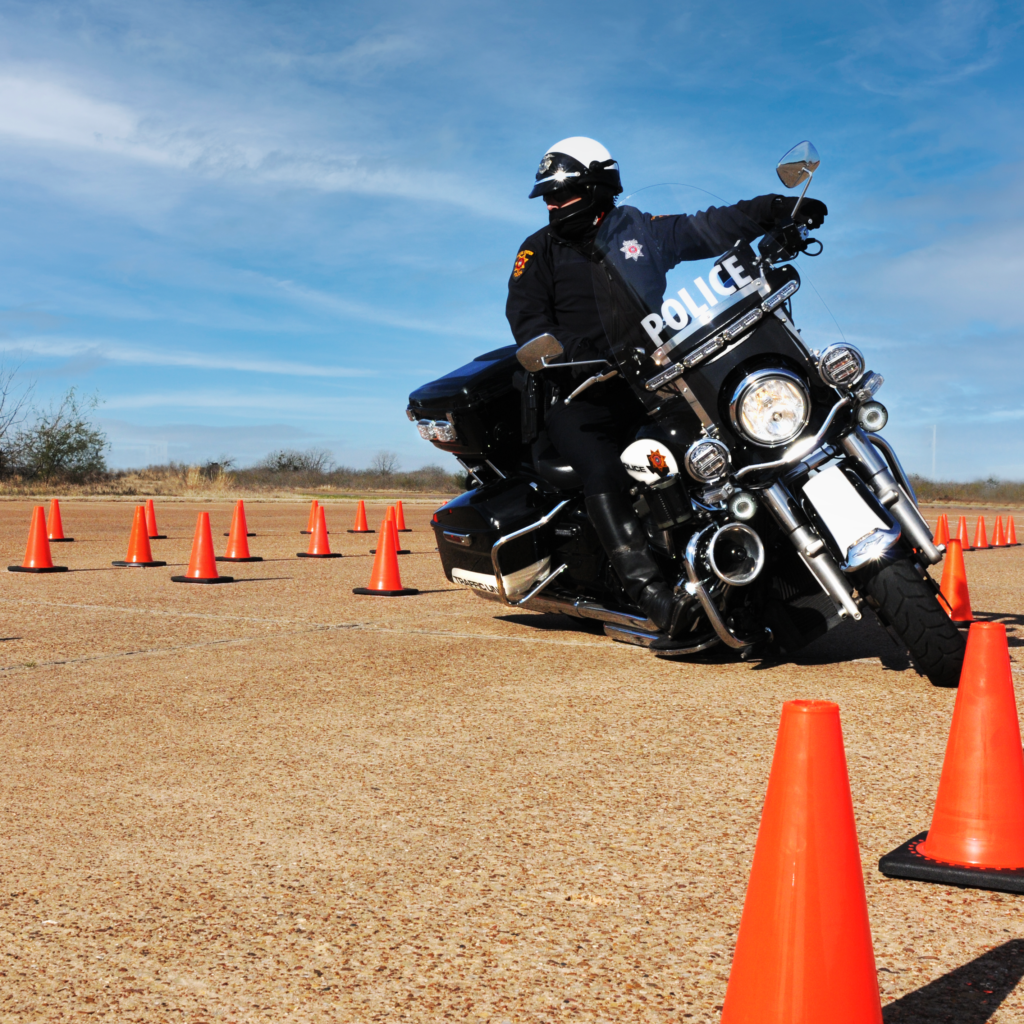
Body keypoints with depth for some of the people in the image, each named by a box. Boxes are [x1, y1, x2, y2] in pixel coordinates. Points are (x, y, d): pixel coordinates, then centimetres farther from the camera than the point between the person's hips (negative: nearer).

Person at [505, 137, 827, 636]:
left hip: (647, 382, 4)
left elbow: (711, 228, 15)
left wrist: (777, 209, 3)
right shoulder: (540, 250, 8)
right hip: (578, 394, -3)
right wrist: (574, 352, -22)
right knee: (604, 478, -28)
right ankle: (651, 594, -37)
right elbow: (527, 319, -4)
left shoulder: (644, 232, 14)